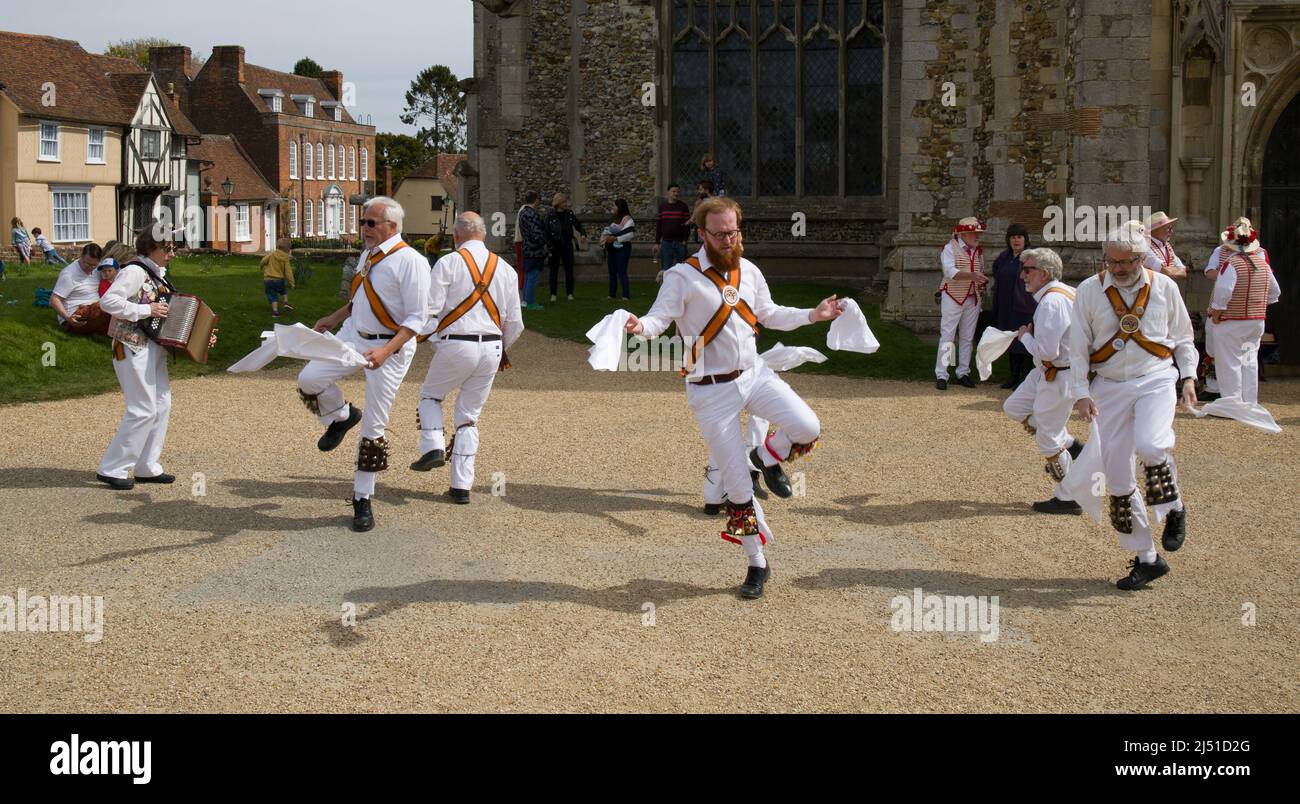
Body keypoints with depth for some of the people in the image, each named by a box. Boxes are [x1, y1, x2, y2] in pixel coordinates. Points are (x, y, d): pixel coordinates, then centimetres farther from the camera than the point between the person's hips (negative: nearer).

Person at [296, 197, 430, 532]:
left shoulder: (410, 262, -18)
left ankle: (363, 499, 13)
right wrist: (335, 317, 22)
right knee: (309, 379, -11)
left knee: (373, 428, 0)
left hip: (391, 346, -7)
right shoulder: (368, 255, 7)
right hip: (354, 335, 7)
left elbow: (417, 318, -19)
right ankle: (341, 417, 22)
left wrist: (386, 351, -28)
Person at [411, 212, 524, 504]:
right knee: (470, 416, 12)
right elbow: (515, 322, 11)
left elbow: (430, 311, -11)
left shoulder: (448, 263, -5)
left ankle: (433, 447, 1)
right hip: (491, 348, 4)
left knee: (430, 395, 23)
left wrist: (418, 334, 9)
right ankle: (461, 486, 11)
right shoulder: (505, 268, 8)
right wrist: (503, 349, 28)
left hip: (456, 346, -4)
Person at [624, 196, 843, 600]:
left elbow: (769, 314, 22)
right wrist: (640, 327, -37)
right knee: (737, 485, -1)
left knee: (807, 429, -19)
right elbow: (658, 318, -15)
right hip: (711, 391, -4)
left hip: (755, 374, 5)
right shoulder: (683, 276, -10)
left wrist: (813, 314, 15)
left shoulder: (749, 271, 8)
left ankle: (768, 457, 16)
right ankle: (756, 565, 15)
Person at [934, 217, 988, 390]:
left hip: (973, 299, 6)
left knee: (967, 337, 9)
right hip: (953, 297, -6)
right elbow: (950, 271, -23)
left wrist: (983, 282, 0)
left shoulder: (978, 251, 11)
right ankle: (941, 375, -3)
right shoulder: (950, 249, -8)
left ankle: (963, 373, 17)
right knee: (947, 336, -5)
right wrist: (972, 275, -34)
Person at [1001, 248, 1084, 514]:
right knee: (1014, 407, 20)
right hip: (1047, 372, 10)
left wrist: (1025, 336, -9)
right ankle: (1070, 445, 24)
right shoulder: (1066, 292, 7)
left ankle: (1067, 499, 14)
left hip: (1058, 377, -10)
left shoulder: (1051, 302, -24)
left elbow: (1047, 351, -28)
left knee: (1048, 441, 1)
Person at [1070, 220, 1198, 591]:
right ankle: (1146, 558, 14)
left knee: (1150, 445, -30)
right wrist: (1081, 392, -5)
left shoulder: (1164, 287, 2)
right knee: (1117, 477, 1)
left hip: (1156, 380, -2)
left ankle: (1173, 508, 1)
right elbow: (1078, 347, 3)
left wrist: (1188, 376, 4)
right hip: (1110, 387, 2)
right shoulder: (1089, 291, 0)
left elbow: (1182, 337, 14)